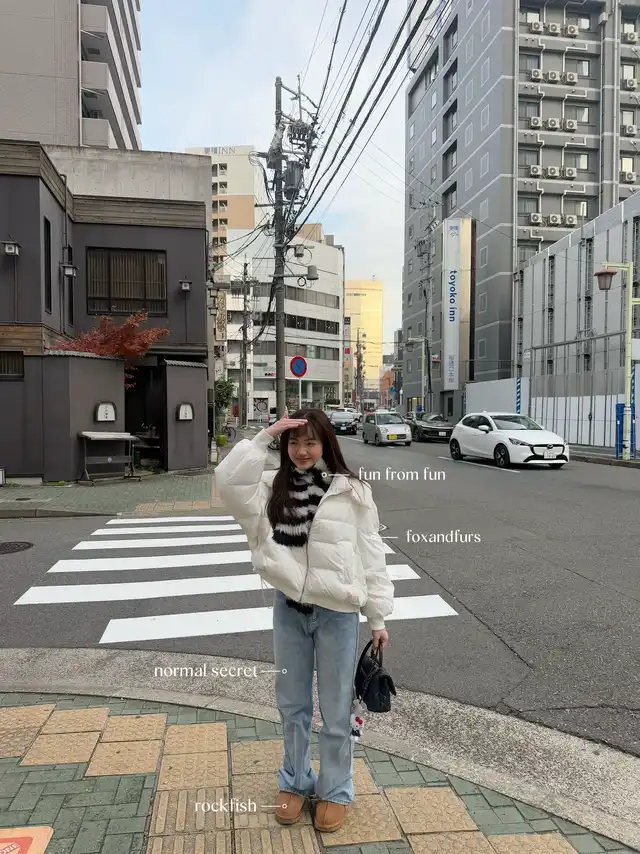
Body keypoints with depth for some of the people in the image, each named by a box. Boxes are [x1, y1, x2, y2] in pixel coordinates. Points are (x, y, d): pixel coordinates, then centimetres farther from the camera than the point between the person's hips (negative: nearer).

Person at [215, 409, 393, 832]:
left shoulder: (351, 492, -8)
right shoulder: (273, 487, 0)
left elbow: (371, 555, -5)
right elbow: (228, 481, -16)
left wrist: (379, 617, -3)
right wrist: (264, 435, -17)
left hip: (337, 613, -3)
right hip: (289, 609, 3)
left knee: (336, 711, 14)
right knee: (292, 705, 20)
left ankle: (335, 790, 37)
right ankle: (295, 781, 43)